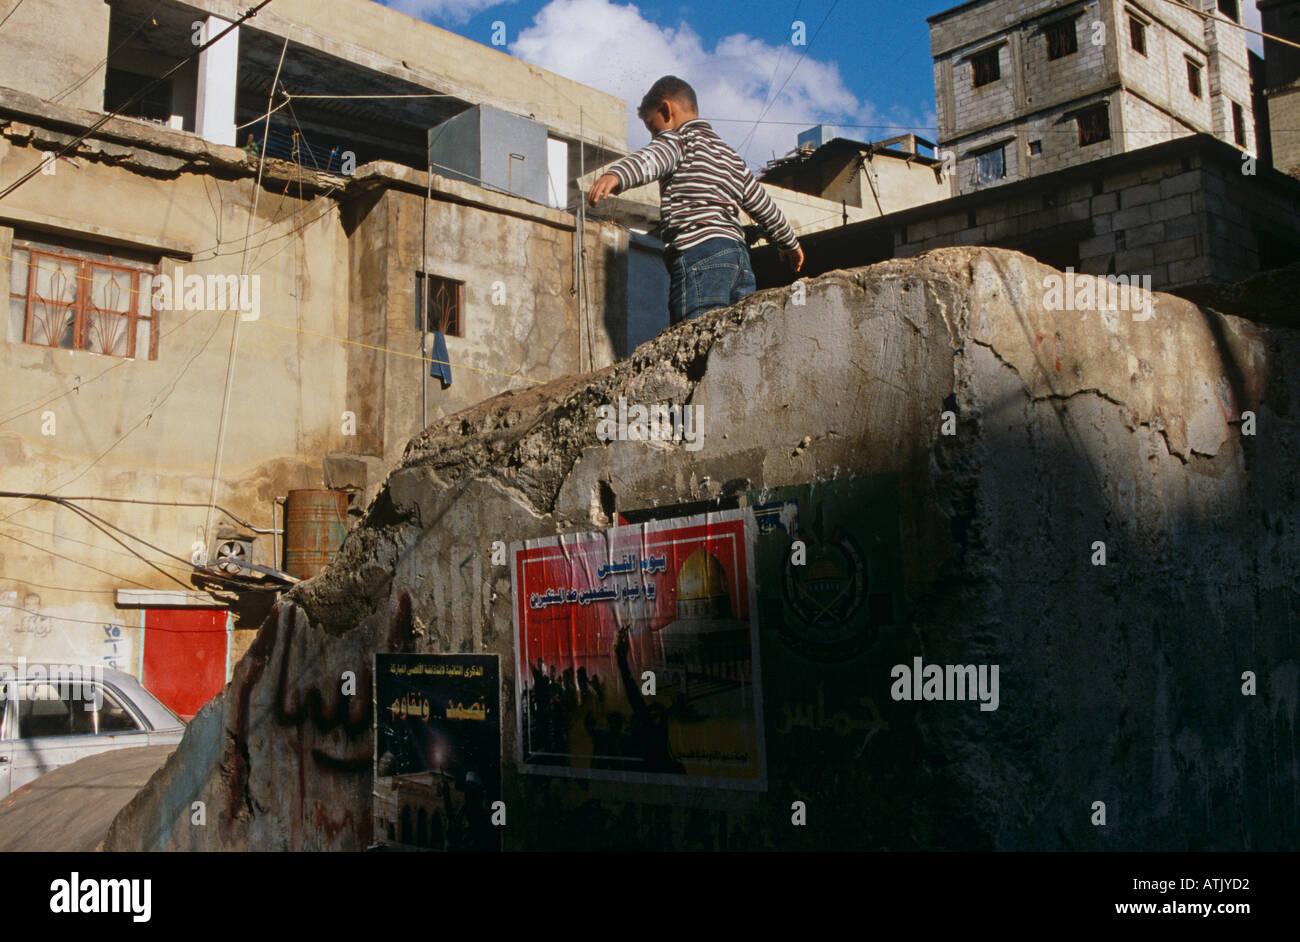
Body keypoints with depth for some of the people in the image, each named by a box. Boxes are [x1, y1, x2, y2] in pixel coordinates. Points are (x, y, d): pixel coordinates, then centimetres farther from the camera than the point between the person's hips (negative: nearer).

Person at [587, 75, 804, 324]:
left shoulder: (678, 138, 6)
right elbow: (762, 204, 40)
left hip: (699, 250, -8)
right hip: (739, 254, 8)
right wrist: (789, 243, 55)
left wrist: (615, 175, -38)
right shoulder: (730, 154, 31)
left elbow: (652, 158, -18)